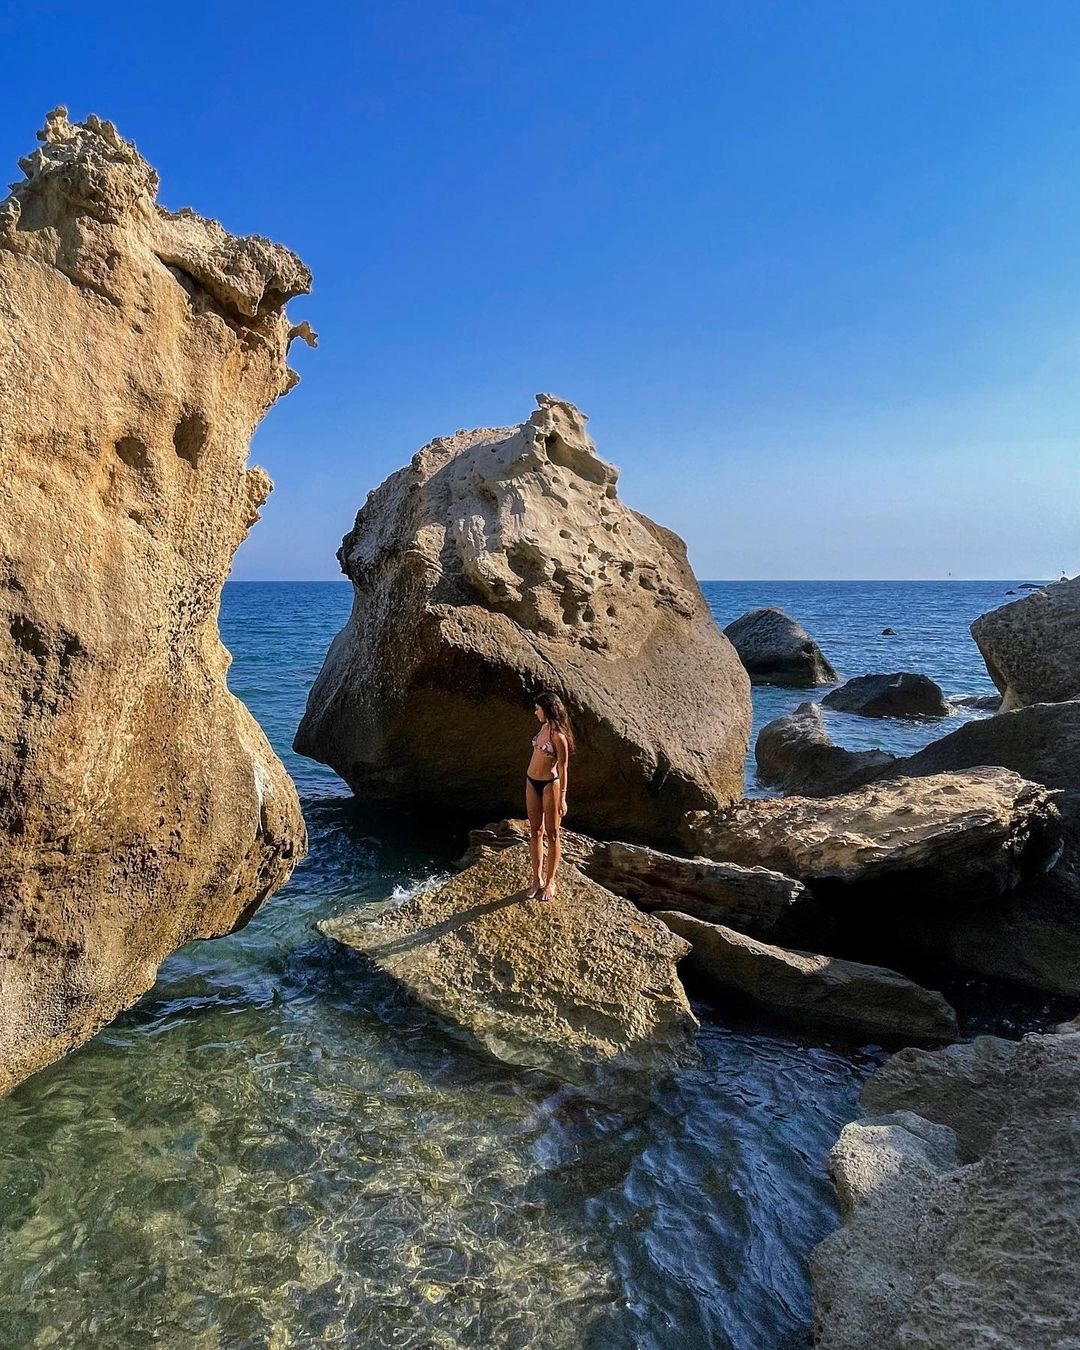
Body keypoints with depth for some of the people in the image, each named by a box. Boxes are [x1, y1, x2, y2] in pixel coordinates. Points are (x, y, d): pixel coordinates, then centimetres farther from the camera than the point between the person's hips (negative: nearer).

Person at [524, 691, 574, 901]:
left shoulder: (558, 735, -20)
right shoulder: (544, 727, 4)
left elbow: (563, 768, -17)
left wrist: (562, 798, -15)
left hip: (549, 785, -8)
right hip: (532, 783, 8)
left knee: (551, 834, 5)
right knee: (535, 832, 13)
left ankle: (550, 882, 16)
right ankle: (537, 878, 23)